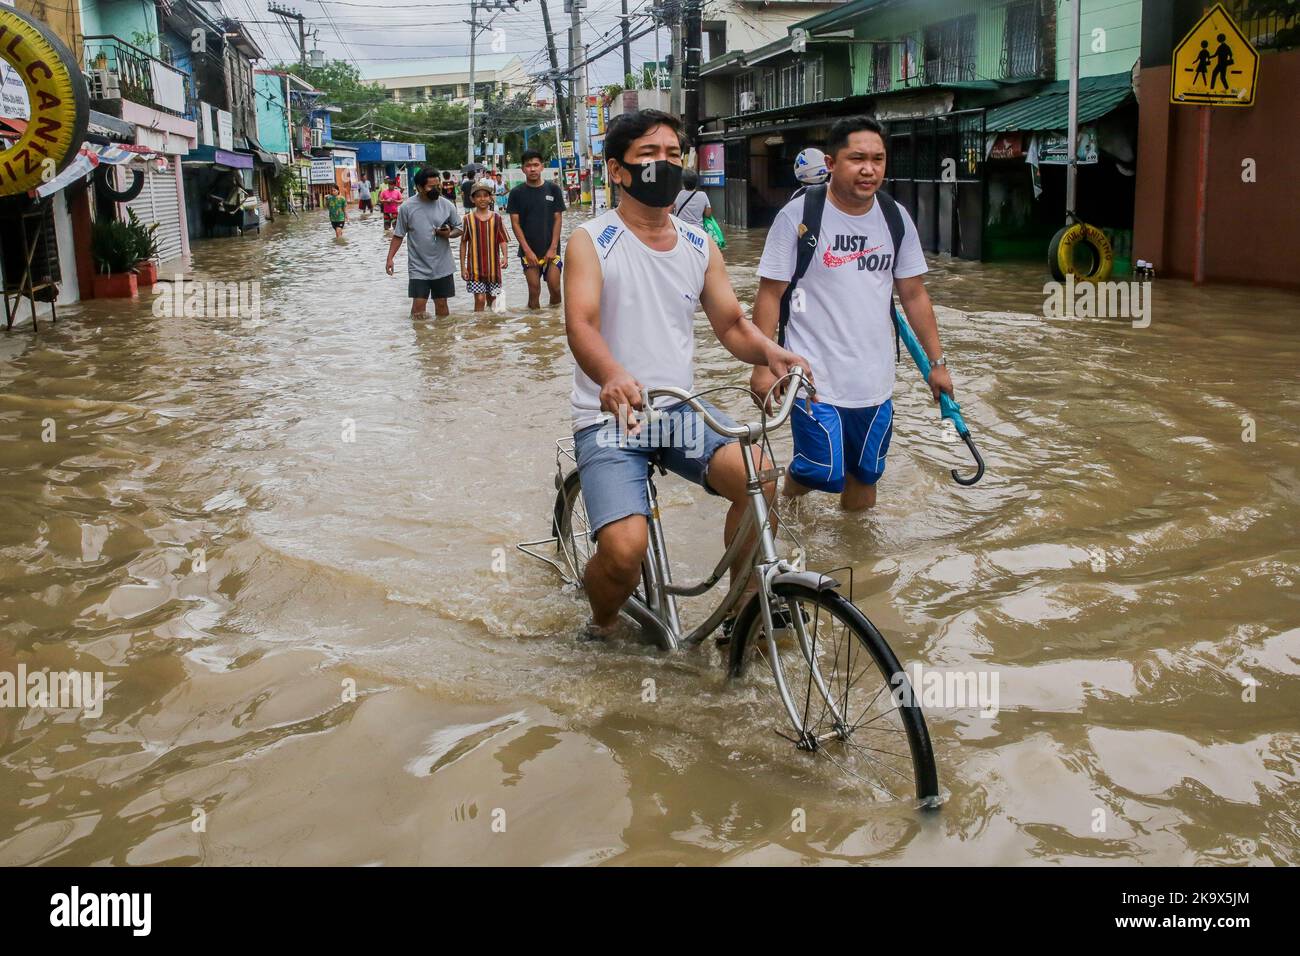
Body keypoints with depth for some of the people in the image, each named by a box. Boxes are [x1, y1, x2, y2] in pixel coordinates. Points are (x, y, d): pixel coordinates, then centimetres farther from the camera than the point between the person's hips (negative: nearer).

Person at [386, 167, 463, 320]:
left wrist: (449, 234, -15)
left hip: (442, 267, 2)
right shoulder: (407, 207, -5)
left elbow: (459, 228, 7)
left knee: (441, 303, 9)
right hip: (418, 268, -1)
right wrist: (390, 258, -5)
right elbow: (398, 235, 2)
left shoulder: (447, 205, -3)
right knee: (418, 306, -6)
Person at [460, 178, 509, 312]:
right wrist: (463, 267, 1)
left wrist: (505, 256, -17)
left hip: (493, 266, 2)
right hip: (475, 267, -2)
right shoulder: (469, 219, -1)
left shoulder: (496, 218, 2)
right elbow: (463, 244, 4)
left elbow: (503, 241, 2)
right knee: (480, 299, -7)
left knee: (491, 299, 13)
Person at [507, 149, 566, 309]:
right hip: (529, 250, 0)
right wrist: (527, 250, -9)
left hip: (551, 249, 0)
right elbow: (515, 223, -1)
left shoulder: (553, 190, 2)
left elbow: (558, 219, 1)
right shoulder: (517, 193, 1)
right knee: (534, 291, 1)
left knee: (554, 288, -5)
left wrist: (553, 248, -7)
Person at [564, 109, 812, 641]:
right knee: (625, 548, -24)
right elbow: (580, 323, -20)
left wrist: (770, 353, -13)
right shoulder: (592, 241, -5)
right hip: (610, 417, -4)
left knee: (758, 479, -23)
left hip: (682, 411, 4)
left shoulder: (700, 246, 10)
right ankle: (602, 626, 11)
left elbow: (732, 324, 11)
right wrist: (612, 375, -43)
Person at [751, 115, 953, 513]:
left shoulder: (896, 218, 5)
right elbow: (770, 293, -7)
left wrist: (937, 362, 12)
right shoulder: (799, 215, -9)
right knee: (822, 473, -10)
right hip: (814, 377, -5)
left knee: (865, 475, 13)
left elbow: (914, 295, 12)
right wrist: (763, 365, -11)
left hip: (875, 382, 5)